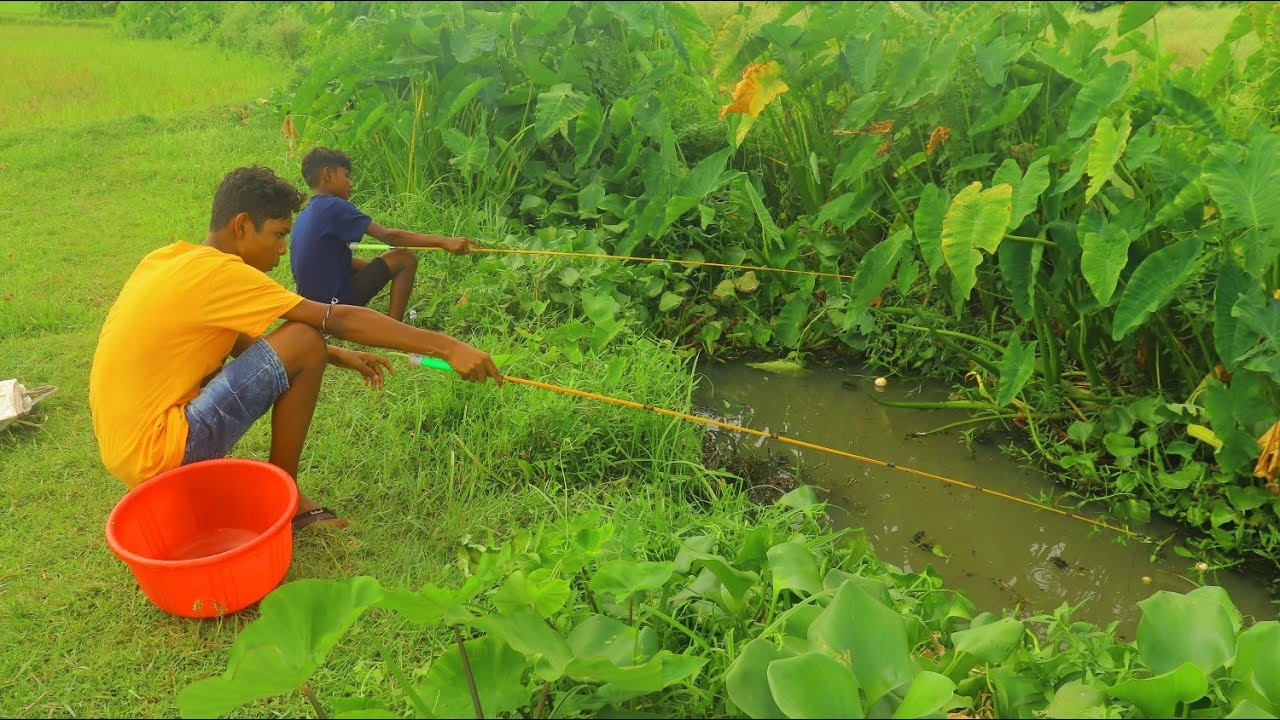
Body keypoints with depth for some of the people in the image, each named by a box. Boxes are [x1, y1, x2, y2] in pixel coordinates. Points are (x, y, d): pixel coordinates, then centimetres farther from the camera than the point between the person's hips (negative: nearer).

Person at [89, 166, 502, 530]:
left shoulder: (170, 258, 10)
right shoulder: (219, 272, -16)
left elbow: (244, 343, 18)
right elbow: (341, 320, -18)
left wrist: (337, 357, 11)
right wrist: (448, 347, -16)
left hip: (123, 442, 9)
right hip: (155, 452, -9)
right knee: (304, 341, -13)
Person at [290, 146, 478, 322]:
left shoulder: (305, 214, 12)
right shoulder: (333, 207, -15)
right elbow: (388, 235, -20)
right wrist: (443, 242, -21)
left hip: (312, 303, 9)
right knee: (405, 259, -5)